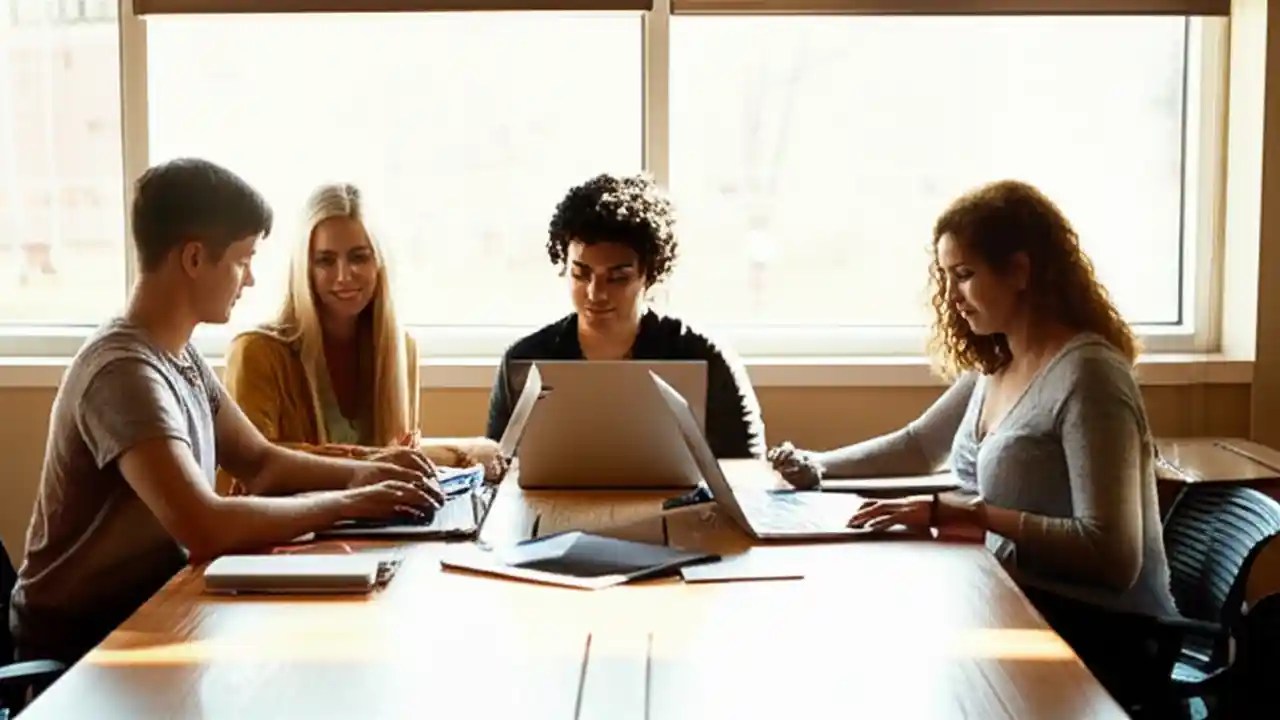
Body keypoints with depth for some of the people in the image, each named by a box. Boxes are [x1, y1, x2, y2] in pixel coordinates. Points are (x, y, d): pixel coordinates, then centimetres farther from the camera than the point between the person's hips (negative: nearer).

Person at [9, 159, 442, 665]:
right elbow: (206, 526, -35)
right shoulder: (125, 371, -24)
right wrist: (348, 503, -24)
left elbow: (259, 463, 13)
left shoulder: (181, 354, 5)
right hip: (85, 640, -8)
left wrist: (360, 474, -5)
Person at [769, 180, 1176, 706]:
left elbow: (1112, 555, -26)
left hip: (1095, 630, -7)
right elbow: (919, 445, 24)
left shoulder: (1086, 375, -19)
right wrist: (818, 466, 10)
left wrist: (976, 515, -30)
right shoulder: (996, 364, 6)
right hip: (1023, 599, 7)